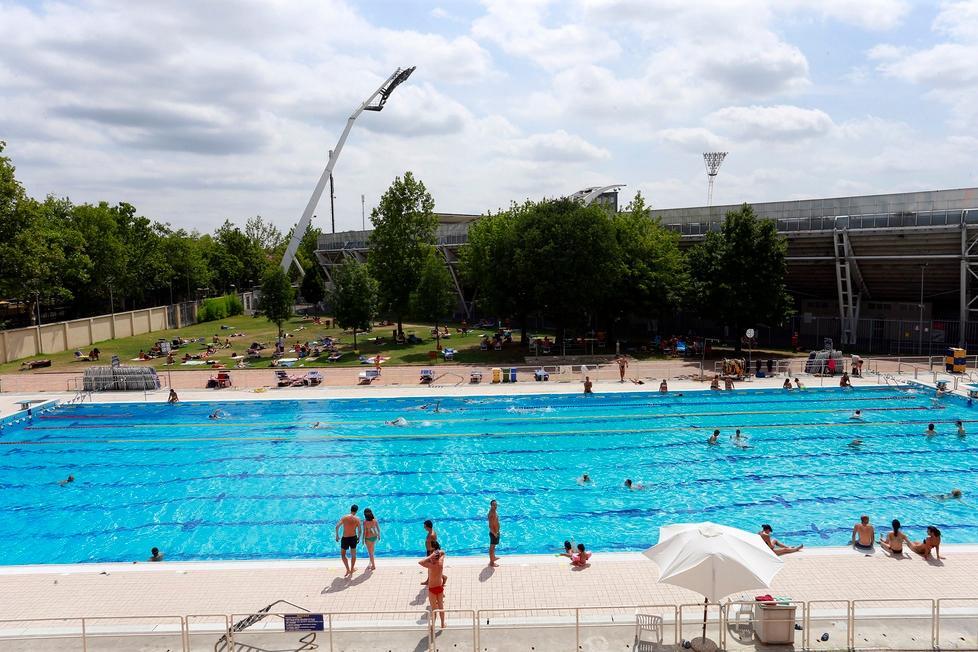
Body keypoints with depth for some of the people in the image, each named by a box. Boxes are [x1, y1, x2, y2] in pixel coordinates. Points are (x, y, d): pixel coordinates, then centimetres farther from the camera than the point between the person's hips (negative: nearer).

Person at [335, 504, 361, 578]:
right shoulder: (357, 519, -8)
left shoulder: (344, 518, -8)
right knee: (353, 555, 18)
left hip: (345, 538, -1)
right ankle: (351, 572, 25)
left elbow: (337, 526, -14)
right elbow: (359, 530, -7)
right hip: (353, 538, 1)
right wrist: (358, 538, 11)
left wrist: (337, 535, -1)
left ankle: (348, 570, 11)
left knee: (343, 555, 19)